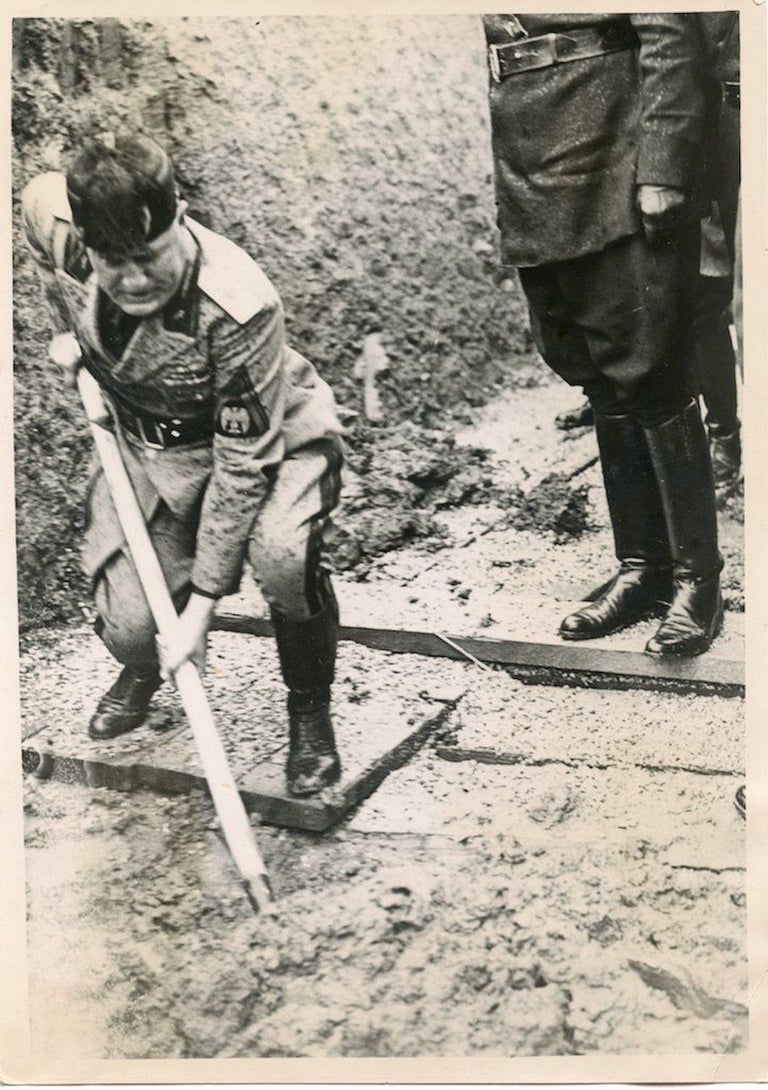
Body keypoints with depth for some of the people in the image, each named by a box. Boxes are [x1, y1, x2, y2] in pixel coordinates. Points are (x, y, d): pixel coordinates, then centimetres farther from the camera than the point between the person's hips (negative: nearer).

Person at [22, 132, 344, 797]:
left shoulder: (237, 307, -37)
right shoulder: (56, 222, -23)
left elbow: (243, 465, -30)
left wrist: (202, 603, -28)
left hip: (272, 441, -4)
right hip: (148, 446, 4)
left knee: (280, 553, -36)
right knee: (131, 631, -9)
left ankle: (311, 706, -5)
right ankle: (145, 665, 34)